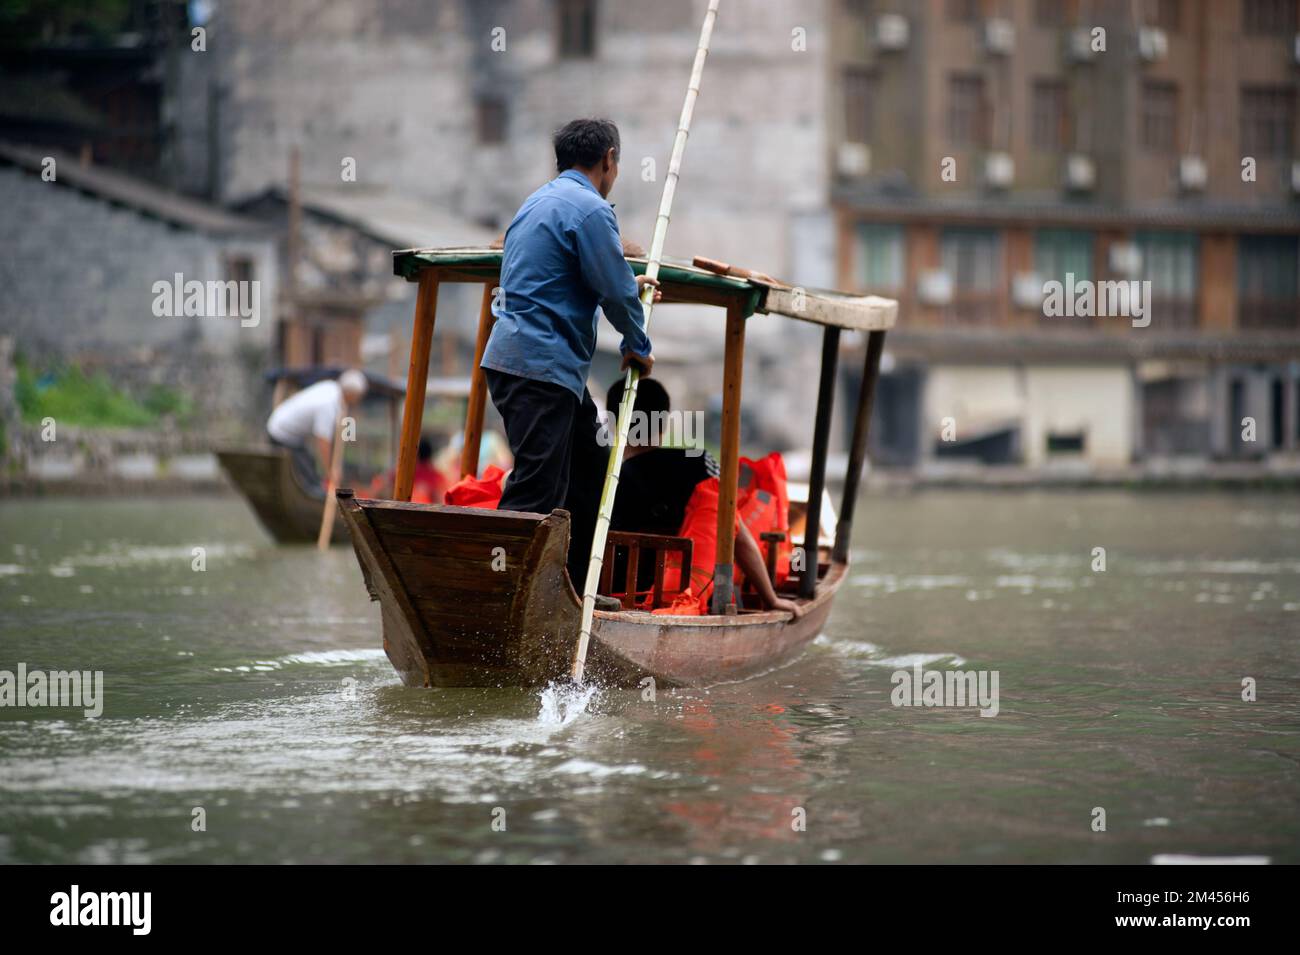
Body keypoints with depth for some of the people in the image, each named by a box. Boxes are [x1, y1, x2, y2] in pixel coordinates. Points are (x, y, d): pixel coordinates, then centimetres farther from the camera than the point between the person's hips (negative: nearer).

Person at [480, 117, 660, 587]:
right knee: (535, 492, -13)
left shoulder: (540, 200, 20)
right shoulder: (590, 209, -12)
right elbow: (616, 292, -12)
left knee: (589, 470, 19)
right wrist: (638, 347, 6)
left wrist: (629, 284, 49)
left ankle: (573, 588, 25)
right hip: (540, 367, -10)